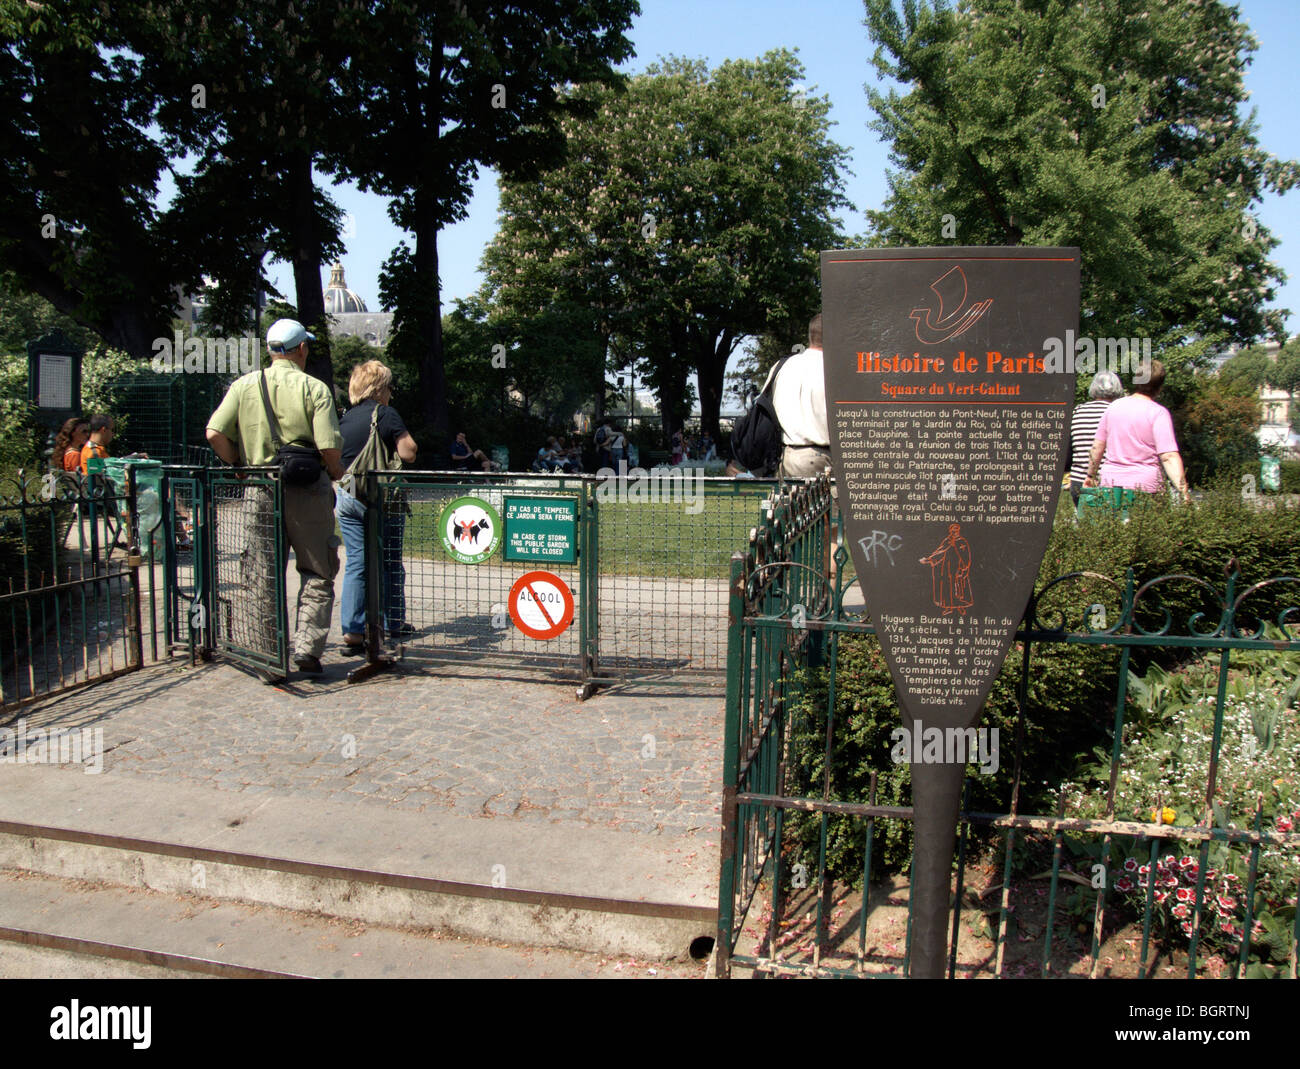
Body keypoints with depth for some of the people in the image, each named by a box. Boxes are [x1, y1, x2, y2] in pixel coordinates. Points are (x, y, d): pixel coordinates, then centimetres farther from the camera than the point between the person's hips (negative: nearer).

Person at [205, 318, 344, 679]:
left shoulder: (244, 385, 4)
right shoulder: (314, 388, -5)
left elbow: (215, 434, -4)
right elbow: (329, 447, -14)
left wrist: (239, 465, 12)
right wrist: (335, 470, 6)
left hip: (259, 490, 3)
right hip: (307, 491, -3)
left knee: (262, 579, 11)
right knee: (317, 574, 10)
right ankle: (307, 648, 0)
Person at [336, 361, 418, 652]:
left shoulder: (345, 418, 10)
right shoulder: (386, 414, -9)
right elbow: (409, 453, -14)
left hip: (347, 497, 5)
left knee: (355, 564, 5)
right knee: (389, 563, 9)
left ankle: (352, 631, -2)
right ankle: (393, 624, 21)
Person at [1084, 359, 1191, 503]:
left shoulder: (1114, 406, 8)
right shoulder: (1158, 412, -6)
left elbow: (1097, 447, 14)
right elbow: (1169, 457, -15)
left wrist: (1090, 475, 27)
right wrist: (1184, 493, -18)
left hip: (1110, 481, 4)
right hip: (1144, 485, -4)